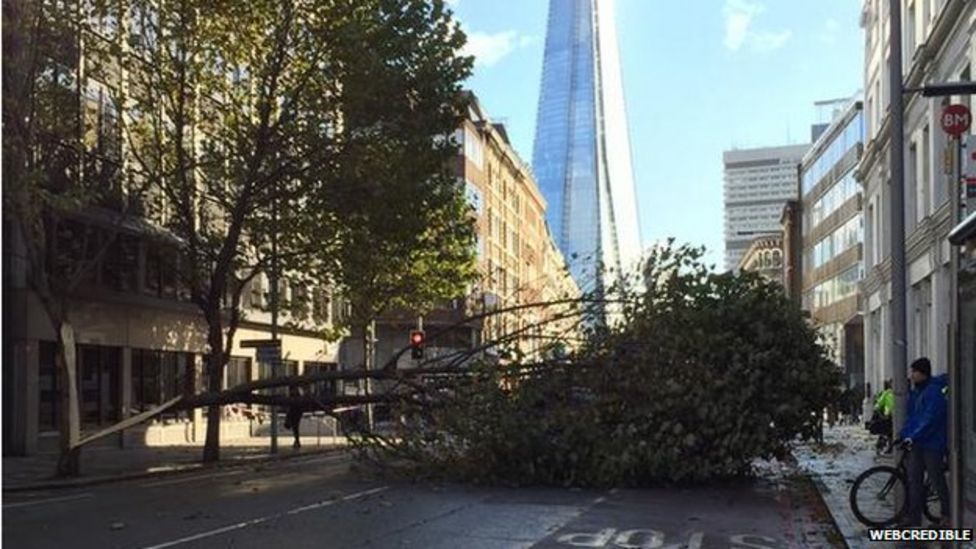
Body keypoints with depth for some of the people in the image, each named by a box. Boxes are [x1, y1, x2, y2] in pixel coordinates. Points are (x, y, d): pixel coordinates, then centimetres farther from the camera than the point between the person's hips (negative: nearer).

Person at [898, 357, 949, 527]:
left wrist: (913, 437, -25)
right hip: (915, 443, 9)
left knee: (937, 480, 2)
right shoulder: (916, 392, 12)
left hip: (932, 443, -8)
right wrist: (903, 434, 6)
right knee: (914, 480, 7)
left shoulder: (934, 391, -16)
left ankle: (947, 514, 19)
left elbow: (930, 419, -22)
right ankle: (914, 518, 11)